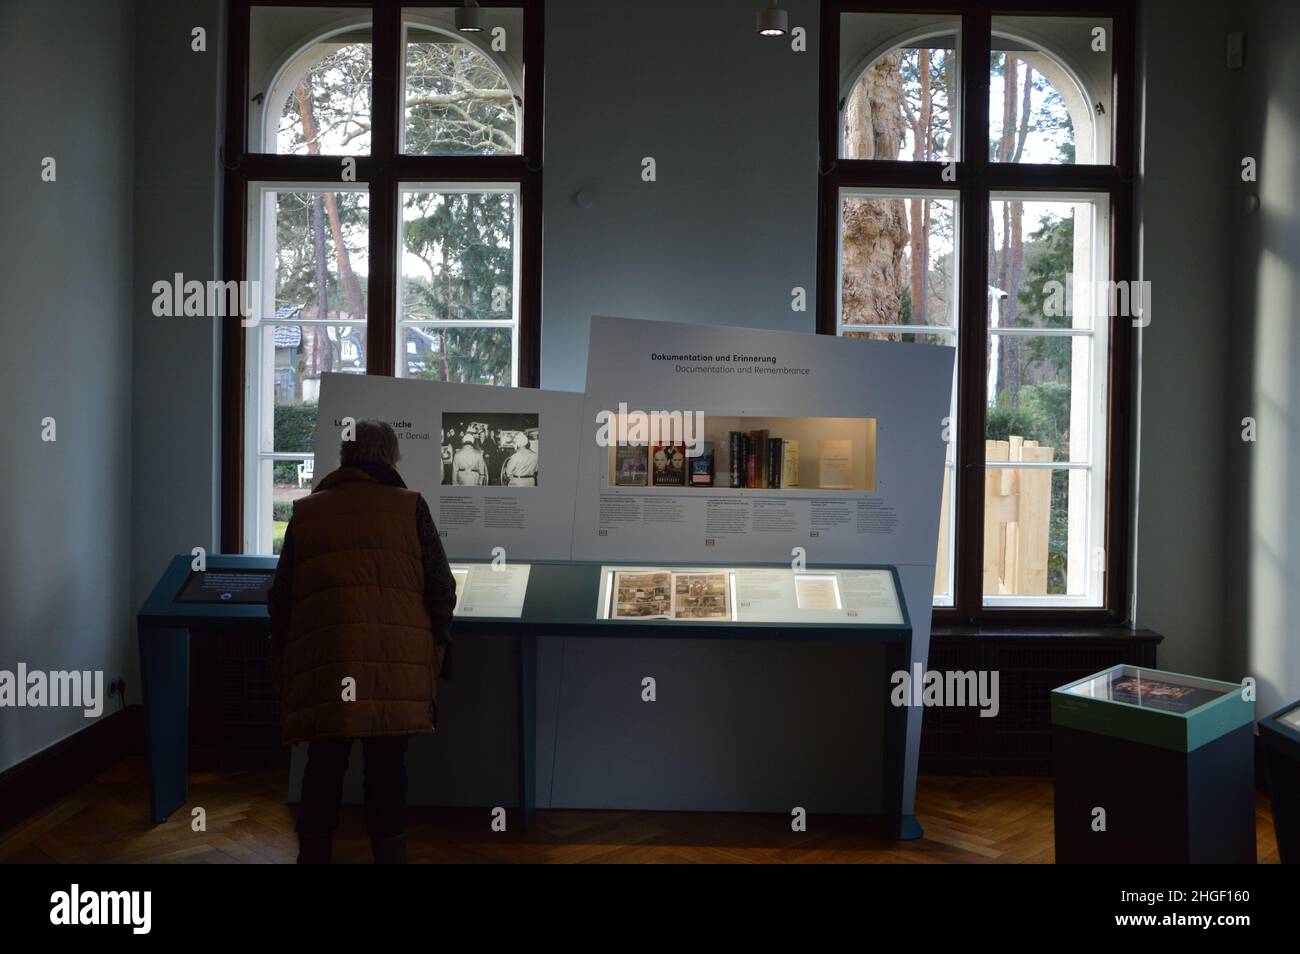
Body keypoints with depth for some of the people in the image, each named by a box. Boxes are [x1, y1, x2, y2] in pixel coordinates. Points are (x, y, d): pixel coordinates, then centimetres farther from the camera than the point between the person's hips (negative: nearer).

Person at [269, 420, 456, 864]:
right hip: (397, 662, -2)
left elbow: (281, 598, 15)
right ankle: (388, 849, 16)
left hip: (322, 662, 2)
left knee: (325, 761, 12)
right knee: (388, 762, 7)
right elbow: (441, 587, 3)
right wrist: (436, 648, 15)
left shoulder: (305, 511, 12)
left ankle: (314, 849, 21)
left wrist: (282, 669, 22)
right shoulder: (409, 506, 5)